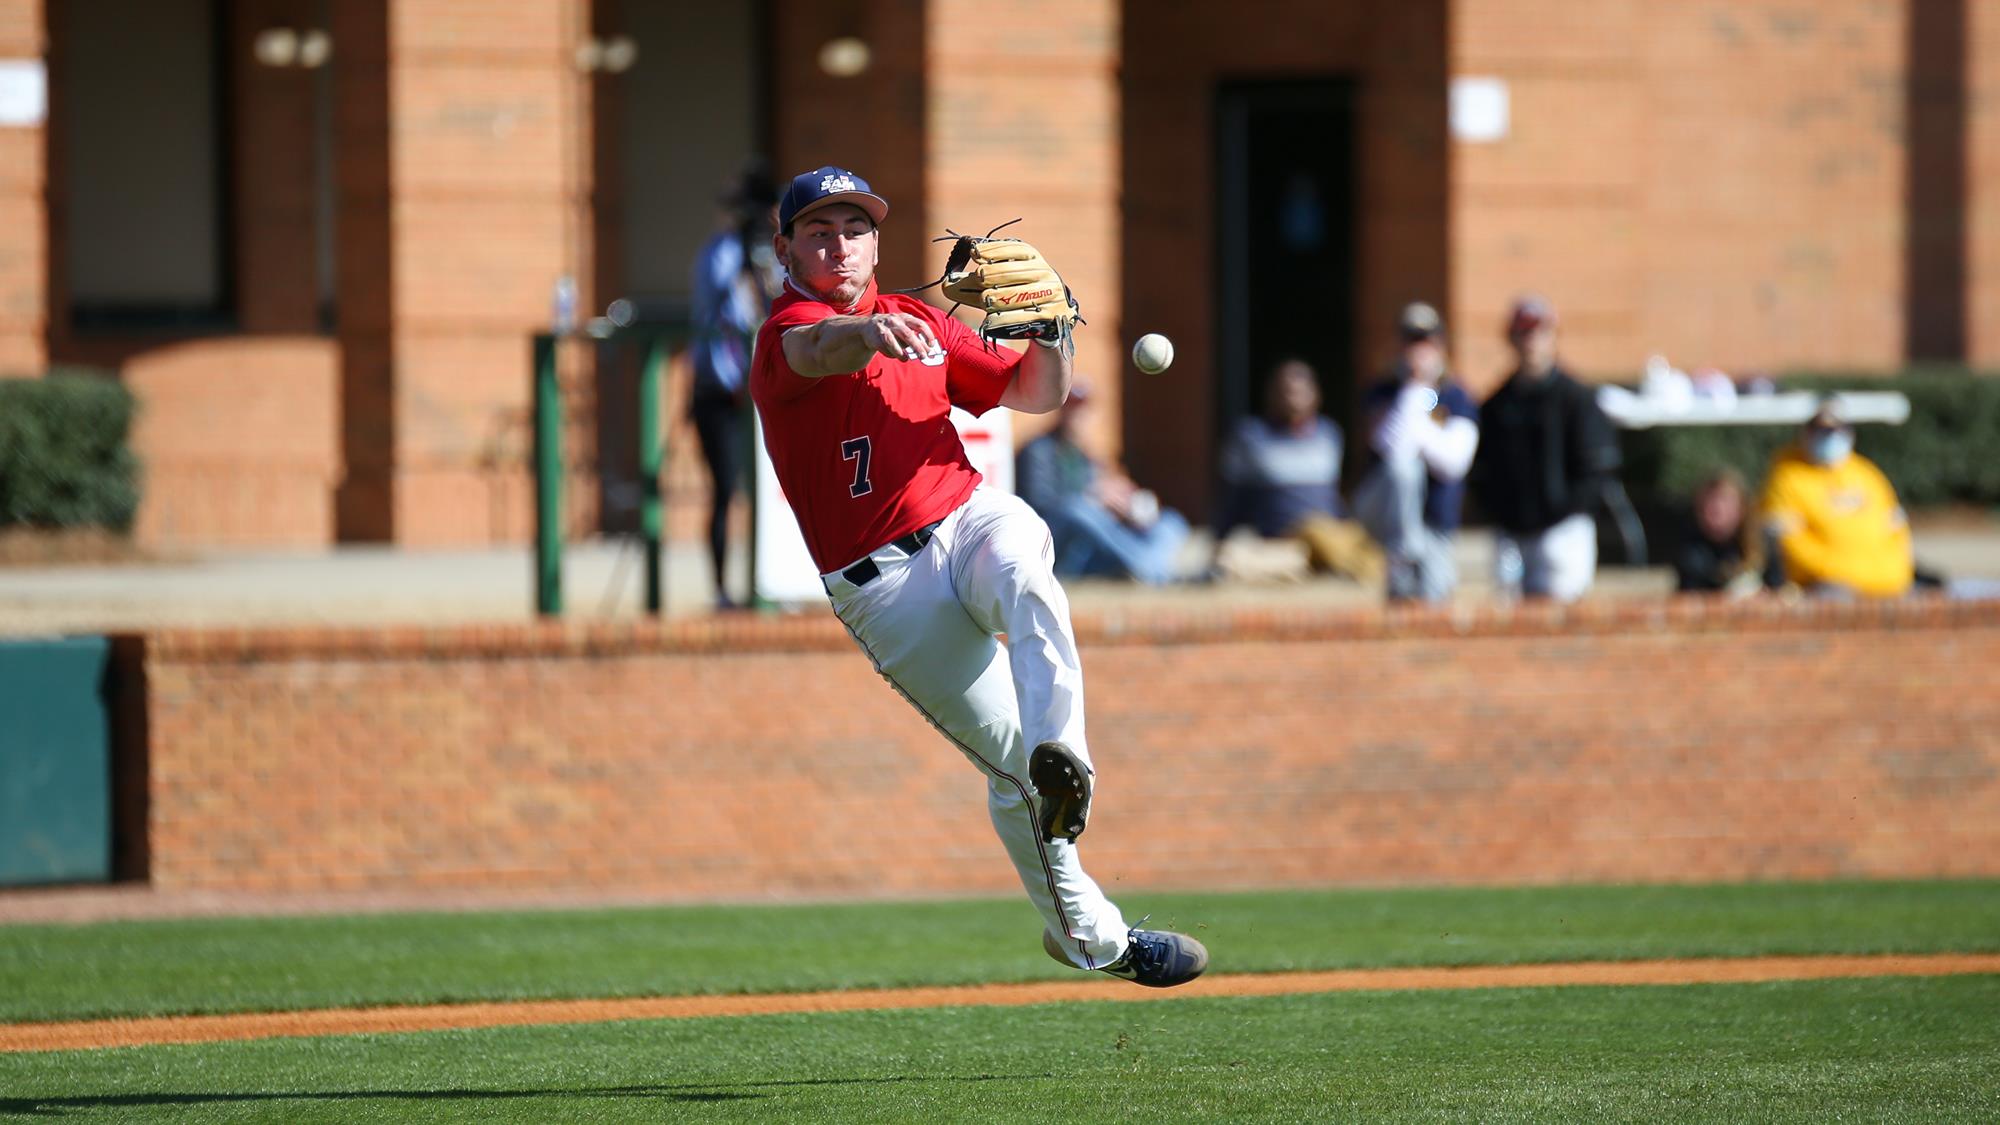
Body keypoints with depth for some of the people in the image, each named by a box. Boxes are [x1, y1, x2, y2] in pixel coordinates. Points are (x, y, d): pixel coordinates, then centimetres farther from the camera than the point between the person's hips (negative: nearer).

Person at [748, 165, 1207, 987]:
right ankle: (1089, 937, 4)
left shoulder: (920, 323, 17)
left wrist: (1051, 330, -2)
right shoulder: (786, 335, -4)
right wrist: (870, 330, -54)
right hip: (885, 585, -4)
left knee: (1025, 577, -35)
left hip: (973, 517, 4)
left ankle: (1061, 757, -50)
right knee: (1012, 762, -9)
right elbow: (821, 349, -30)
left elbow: (1035, 394, 20)